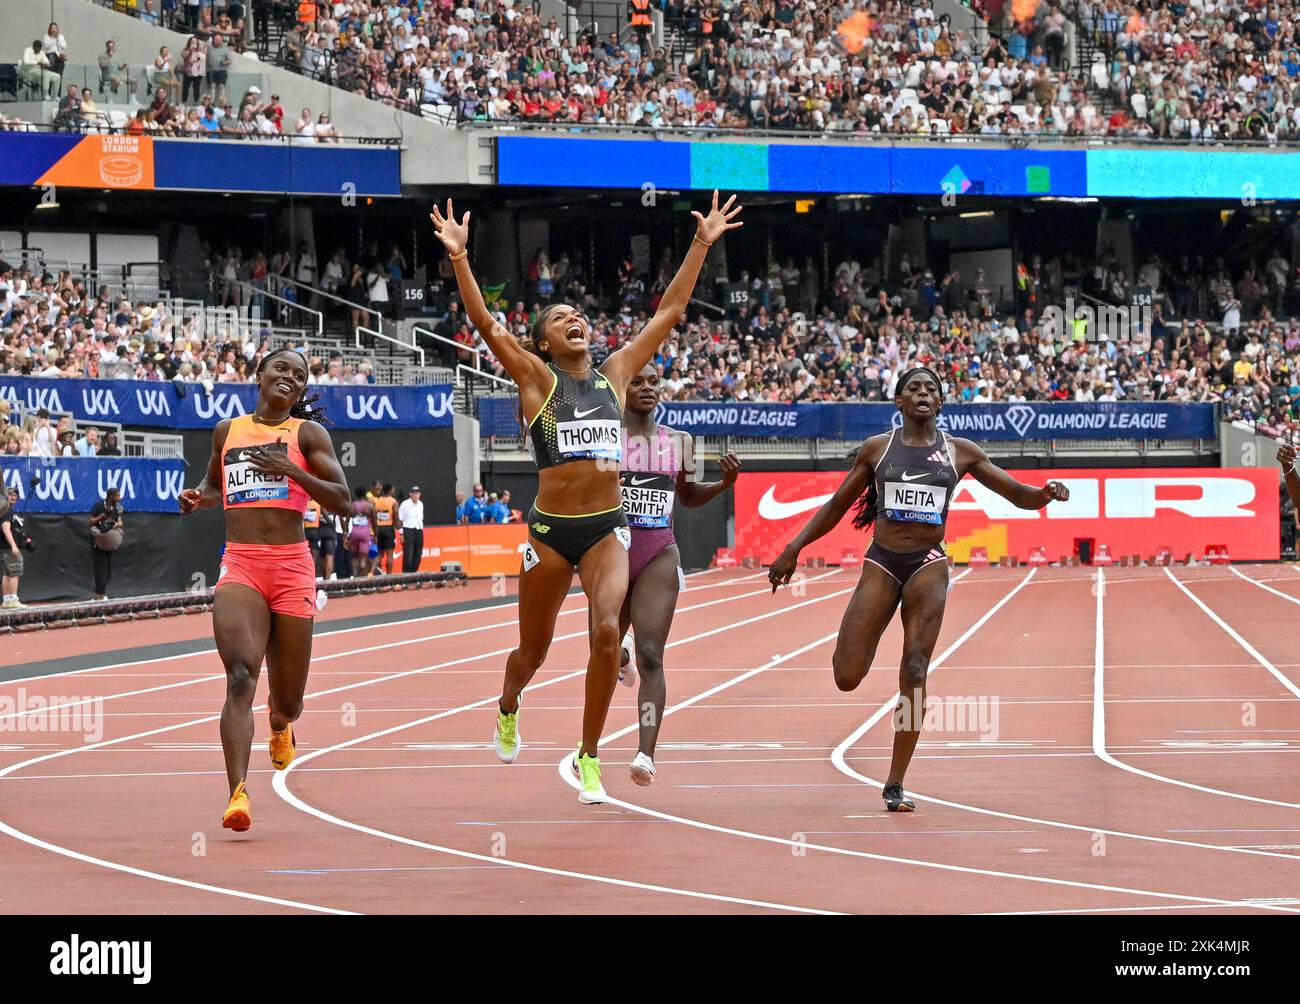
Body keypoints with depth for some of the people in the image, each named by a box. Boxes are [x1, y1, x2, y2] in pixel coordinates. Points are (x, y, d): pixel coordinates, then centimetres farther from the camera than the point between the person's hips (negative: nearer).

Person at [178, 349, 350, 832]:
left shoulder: (307, 433, 7)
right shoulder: (226, 430, 15)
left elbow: (341, 499, -1)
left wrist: (291, 469, -14)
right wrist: (198, 497, 9)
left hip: (292, 566, 0)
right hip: (239, 566, 0)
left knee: (288, 700, 8)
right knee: (241, 677, -22)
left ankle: (279, 724, 48)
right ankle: (238, 794, -32)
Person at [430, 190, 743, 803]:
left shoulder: (616, 373, 10)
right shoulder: (536, 378, 1)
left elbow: (670, 311, 13)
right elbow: (483, 321, -11)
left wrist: (700, 246, 10)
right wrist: (459, 258, -21)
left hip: (607, 527, 2)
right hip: (551, 529, -2)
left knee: (607, 631, -19)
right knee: (534, 650, 11)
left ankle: (588, 758, -6)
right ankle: (508, 708, 47)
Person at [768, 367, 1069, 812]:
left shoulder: (960, 452, 6)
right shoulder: (876, 448, 6)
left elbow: (1019, 495, 7)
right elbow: (836, 506, 13)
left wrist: (1045, 493, -15)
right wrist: (794, 548, 7)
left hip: (928, 565, 0)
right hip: (881, 562, 0)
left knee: (914, 674, -9)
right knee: (847, 677, -9)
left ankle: (895, 784, -1)